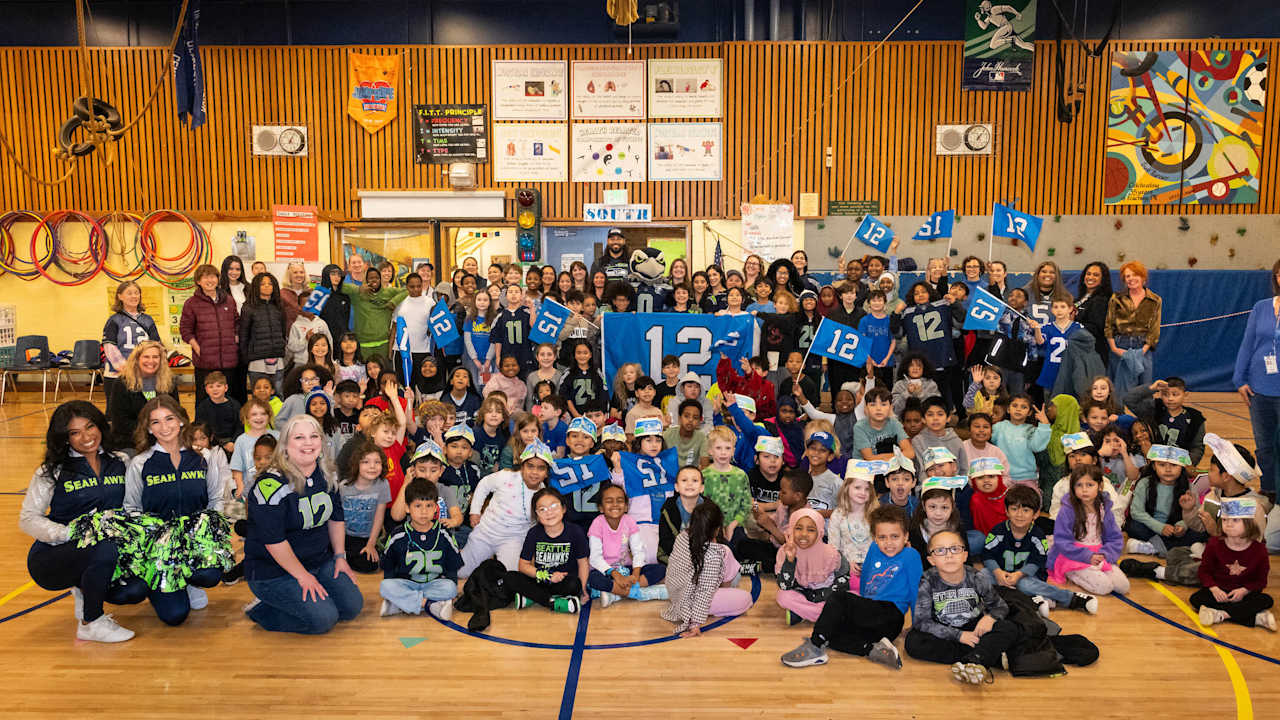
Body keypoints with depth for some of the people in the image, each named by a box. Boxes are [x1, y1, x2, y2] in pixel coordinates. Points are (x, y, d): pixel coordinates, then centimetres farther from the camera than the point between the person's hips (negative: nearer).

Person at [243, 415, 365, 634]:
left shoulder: (327, 475, 2)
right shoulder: (272, 484, -21)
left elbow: (336, 517, 15)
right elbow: (274, 540, -22)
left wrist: (340, 557, 9)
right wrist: (302, 576, -19)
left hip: (321, 562, 7)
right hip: (273, 571, -7)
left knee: (352, 606, -5)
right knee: (323, 618, -19)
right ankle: (262, 611, 2)